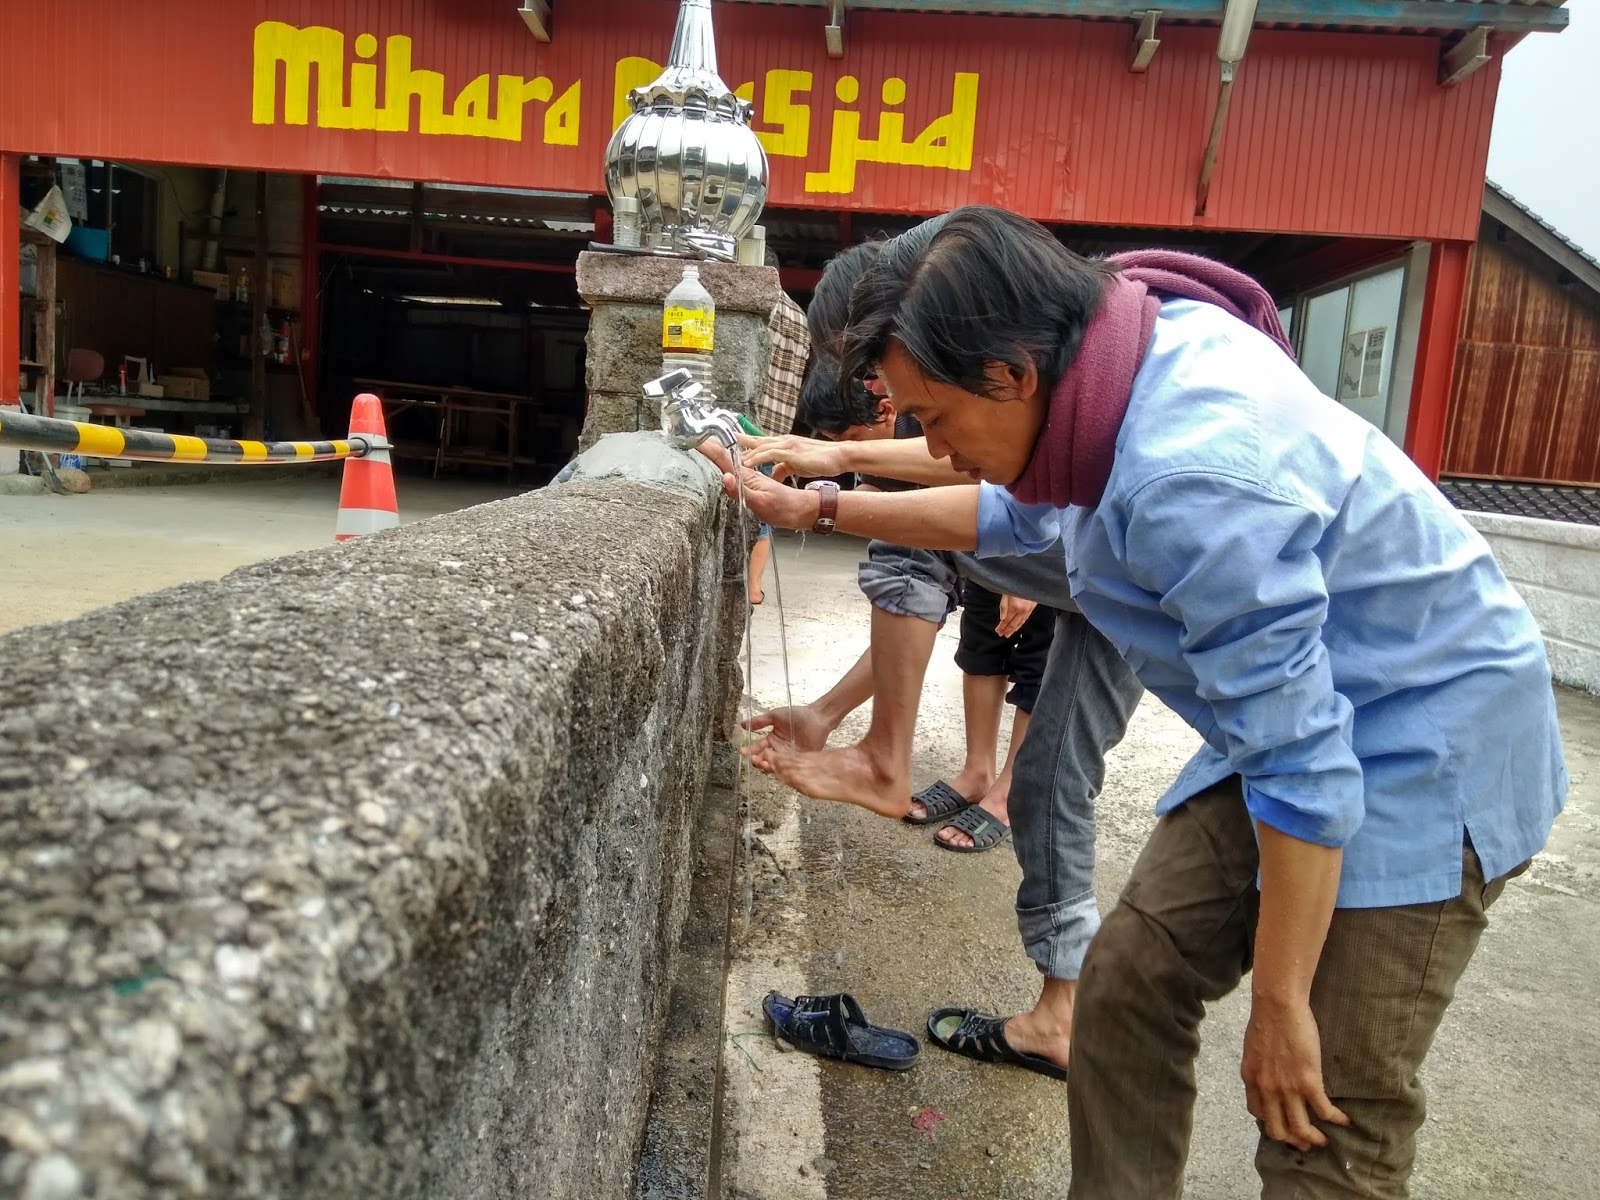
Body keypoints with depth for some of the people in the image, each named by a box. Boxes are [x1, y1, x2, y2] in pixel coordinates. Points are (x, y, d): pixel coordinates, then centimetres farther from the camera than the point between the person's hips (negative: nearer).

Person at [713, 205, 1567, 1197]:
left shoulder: (1195, 477, -34)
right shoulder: (1124, 344, -6)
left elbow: (1301, 762, -27)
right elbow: (1016, 511, 13)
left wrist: (1280, 1003, -15)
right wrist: (823, 510, 12)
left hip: (1424, 752, -8)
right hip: (1297, 722, 9)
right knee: (1129, 983, 7)